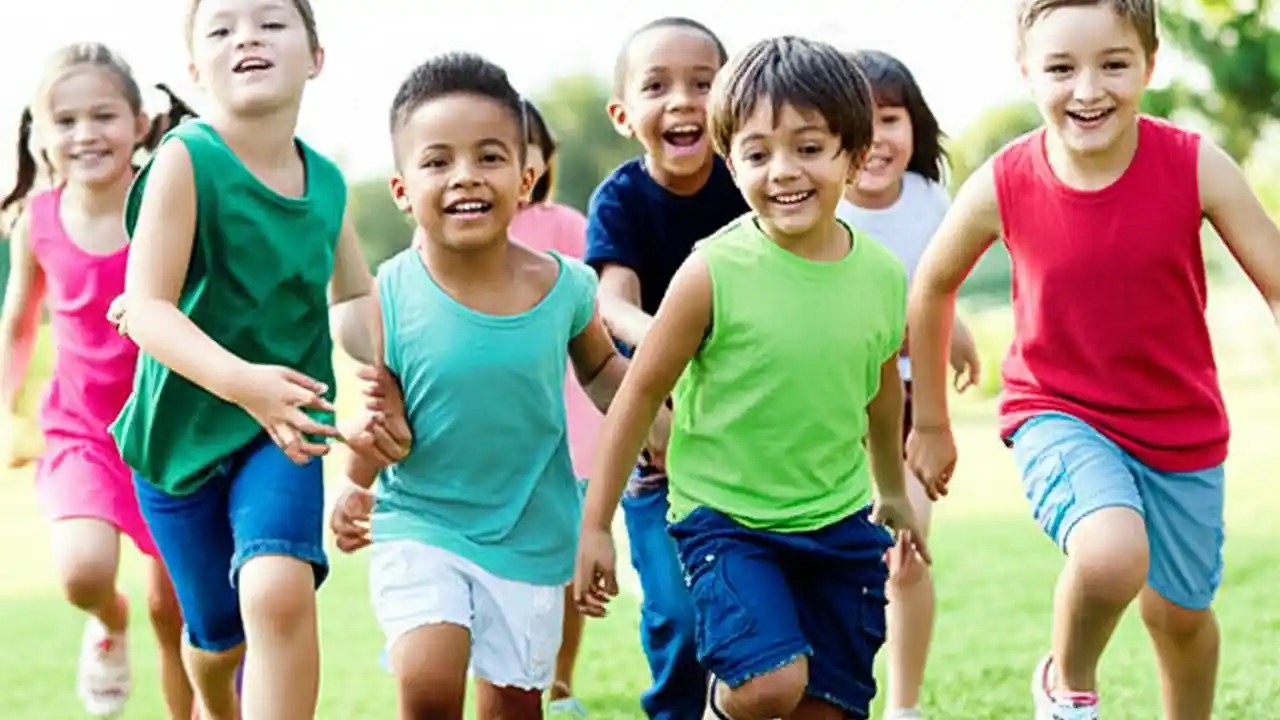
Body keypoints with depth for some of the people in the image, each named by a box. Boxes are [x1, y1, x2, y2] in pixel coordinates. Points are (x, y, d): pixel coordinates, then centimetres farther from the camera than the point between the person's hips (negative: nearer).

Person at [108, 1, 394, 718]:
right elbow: (147, 309, -24)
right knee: (221, 635, 16)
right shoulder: (186, 160, -17)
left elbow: (355, 296, 14)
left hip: (281, 430, 1)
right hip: (184, 428, -1)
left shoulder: (328, 183, -3)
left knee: (281, 589, -27)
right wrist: (240, 381, -40)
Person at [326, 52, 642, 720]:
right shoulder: (390, 299, -15)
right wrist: (355, 488, -30)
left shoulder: (563, 287, -10)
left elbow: (600, 369, 10)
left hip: (530, 533, 2)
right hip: (420, 525, -2)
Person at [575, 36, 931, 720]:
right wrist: (594, 525, -5)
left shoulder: (883, 275, -3)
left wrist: (894, 493, 31)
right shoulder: (714, 271, -15)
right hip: (725, 517, -4)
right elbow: (641, 391, -6)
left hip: (840, 523, 4)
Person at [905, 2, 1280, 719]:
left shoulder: (1196, 167, -19)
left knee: (1181, 611, 18)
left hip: (1182, 424, 2)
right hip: (1059, 415, -2)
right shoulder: (1002, 186, -18)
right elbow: (933, 288, 1)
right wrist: (931, 423, 9)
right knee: (1110, 555, -30)